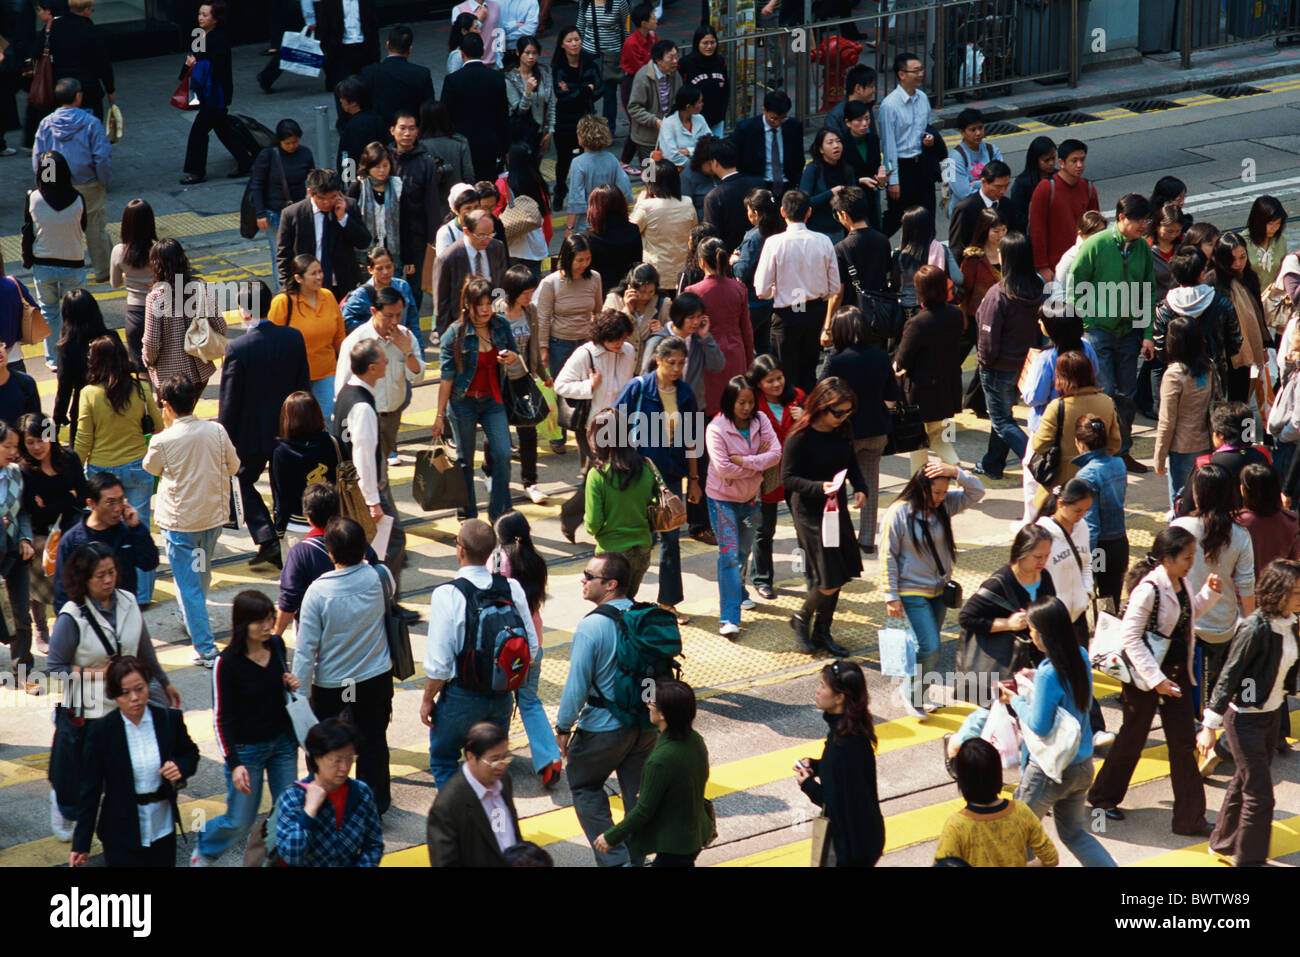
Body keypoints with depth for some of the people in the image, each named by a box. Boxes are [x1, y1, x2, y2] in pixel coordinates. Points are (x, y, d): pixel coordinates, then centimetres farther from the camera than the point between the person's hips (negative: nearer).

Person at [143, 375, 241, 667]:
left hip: (180, 522, -4)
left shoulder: (163, 441, -18)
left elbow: (150, 468, 3)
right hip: (213, 514, 4)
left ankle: (206, 650, 0)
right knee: (202, 574, 26)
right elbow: (233, 467, 4)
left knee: (189, 585, 3)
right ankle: (191, 618, 49)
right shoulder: (216, 431, -9)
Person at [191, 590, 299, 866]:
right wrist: (234, 764, -19)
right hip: (246, 748, -5)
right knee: (239, 823, 4)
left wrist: (291, 685, -5)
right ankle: (203, 849, 33)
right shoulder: (227, 662, -19)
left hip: (283, 742, 5)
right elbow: (221, 718, -14)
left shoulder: (277, 645, -3)